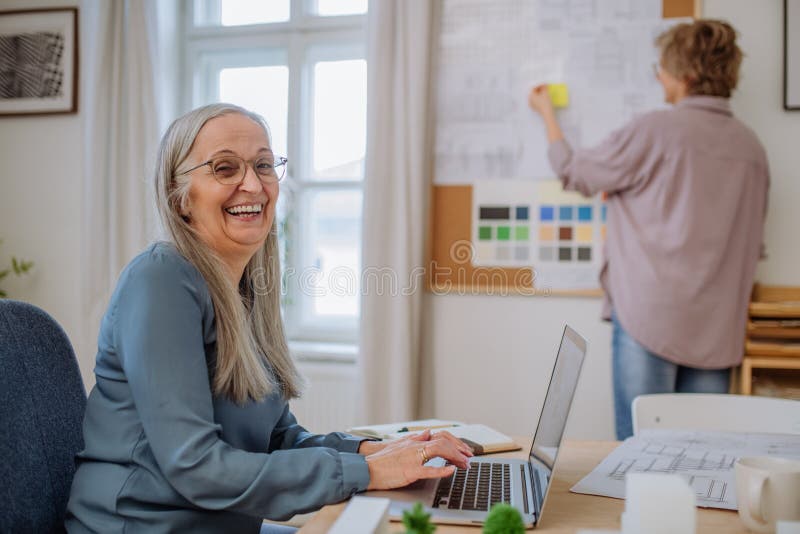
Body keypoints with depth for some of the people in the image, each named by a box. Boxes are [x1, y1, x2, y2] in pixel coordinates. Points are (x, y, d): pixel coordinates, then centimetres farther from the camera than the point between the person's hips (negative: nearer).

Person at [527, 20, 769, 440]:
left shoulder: (655, 131, -9)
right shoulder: (752, 148, 8)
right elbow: (752, 244, 16)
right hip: (718, 329, 6)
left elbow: (574, 172, 4)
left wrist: (546, 112, 19)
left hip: (651, 321, -6)